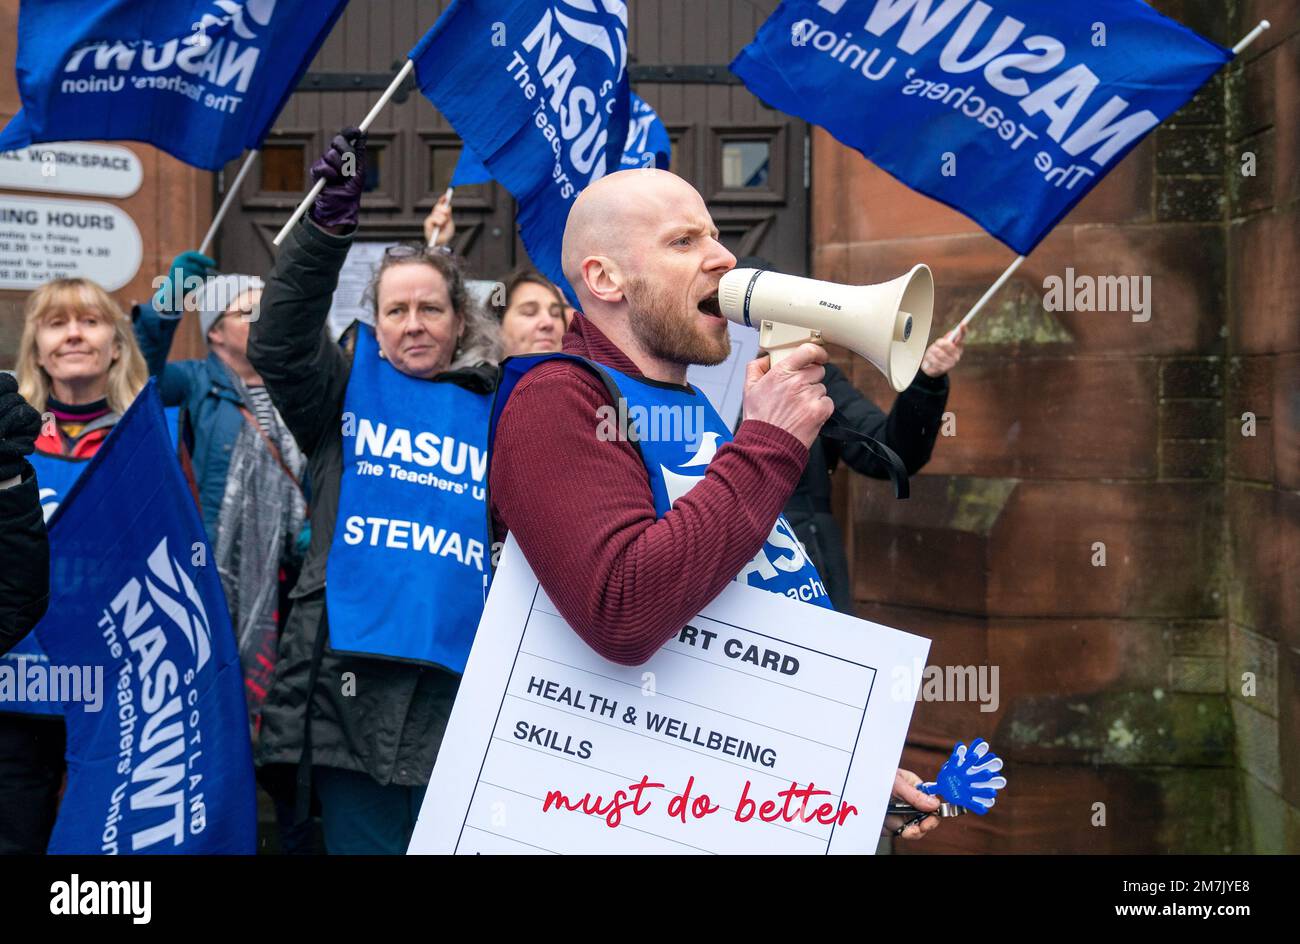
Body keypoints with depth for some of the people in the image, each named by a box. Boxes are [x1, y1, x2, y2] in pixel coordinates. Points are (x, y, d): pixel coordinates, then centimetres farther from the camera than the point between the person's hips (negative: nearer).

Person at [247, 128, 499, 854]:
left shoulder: (495, 408, 14)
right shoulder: (350, 385, 10)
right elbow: (280, 342, -9)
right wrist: (331, 222, -20)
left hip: (458, 681, 1)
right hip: (352, 674, -1)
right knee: (361, 838, 2)